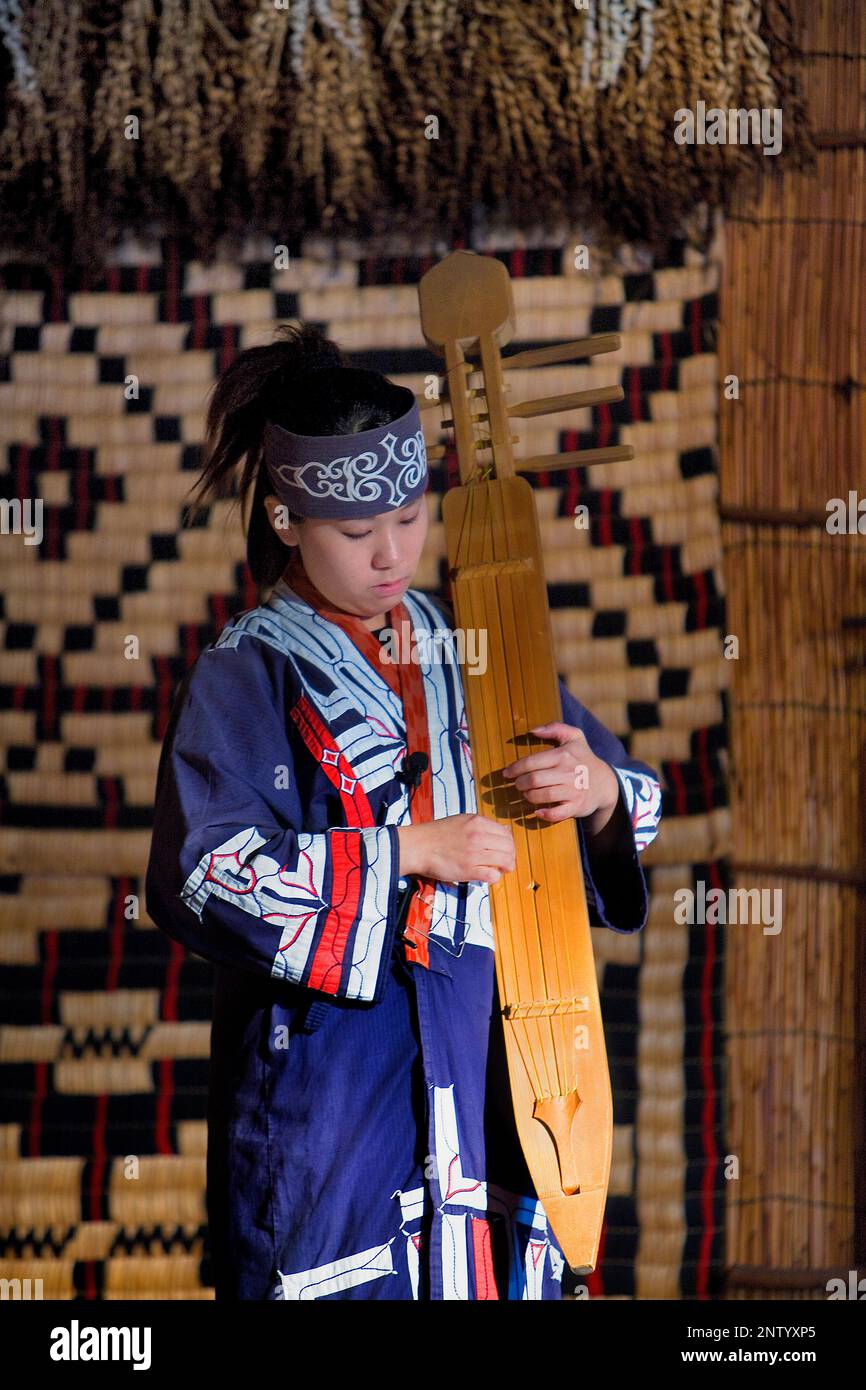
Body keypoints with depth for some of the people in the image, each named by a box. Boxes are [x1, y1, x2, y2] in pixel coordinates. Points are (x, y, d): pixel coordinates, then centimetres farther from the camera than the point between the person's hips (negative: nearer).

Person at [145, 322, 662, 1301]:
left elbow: (636, 799, 18)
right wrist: (408, 852, -15)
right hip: (328, 1098, -4)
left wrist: (600, 792, -7)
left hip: (494, 1074, 4)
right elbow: (197, 879, -15)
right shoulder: (245, 677, -2)